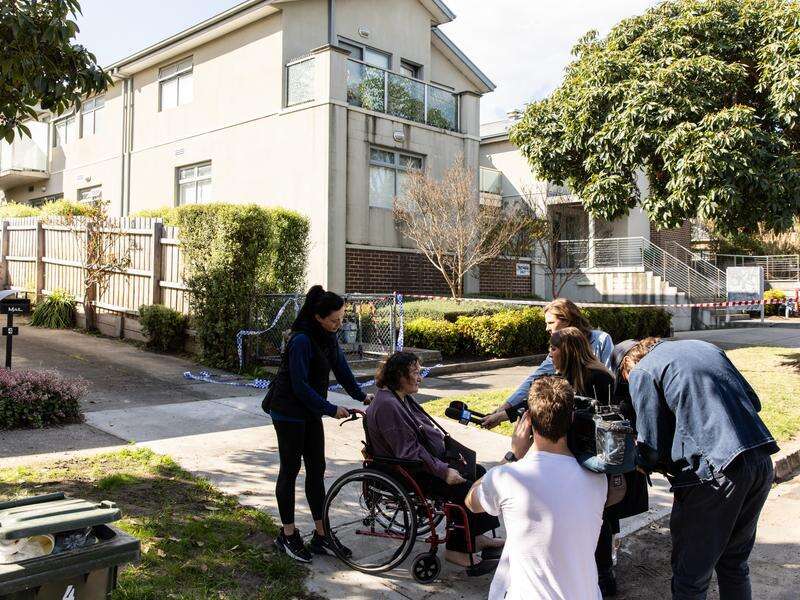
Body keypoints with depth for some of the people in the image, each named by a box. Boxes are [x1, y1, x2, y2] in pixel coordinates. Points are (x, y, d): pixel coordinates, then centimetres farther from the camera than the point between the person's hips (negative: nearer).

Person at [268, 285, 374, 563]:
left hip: (310, 411, 8)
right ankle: (287, 536, 17)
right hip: (288, 412, -8)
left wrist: (361, 395, 3)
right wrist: (331, 409, -22)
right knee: (290, 471, 3)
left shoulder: (328, 337, 2)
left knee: (316, 470, 8)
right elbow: (300, 386, -24)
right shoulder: (302, 340, -24)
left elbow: (341, 367, 11)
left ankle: (321, 536, 16)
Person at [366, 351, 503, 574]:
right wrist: (443, 471, -24)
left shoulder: (403, 398, 11)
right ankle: (456, 548, -4)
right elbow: (409, 451, -26)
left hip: (427, 460, 11)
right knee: (466, 489, -19)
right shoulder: (387, 405, -23)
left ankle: (474, 536, 15)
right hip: (409, 472, -11)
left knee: (478, 472, 7)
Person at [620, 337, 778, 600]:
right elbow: (753, 402, 20)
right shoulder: (705, 346, 20)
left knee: (691, 572, 10)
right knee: (735, 562, 25)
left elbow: (653, 446, -4)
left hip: (713, 470, -7)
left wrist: (641, 461, 17)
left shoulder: (641, 371, 1)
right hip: (762, 462, 7)